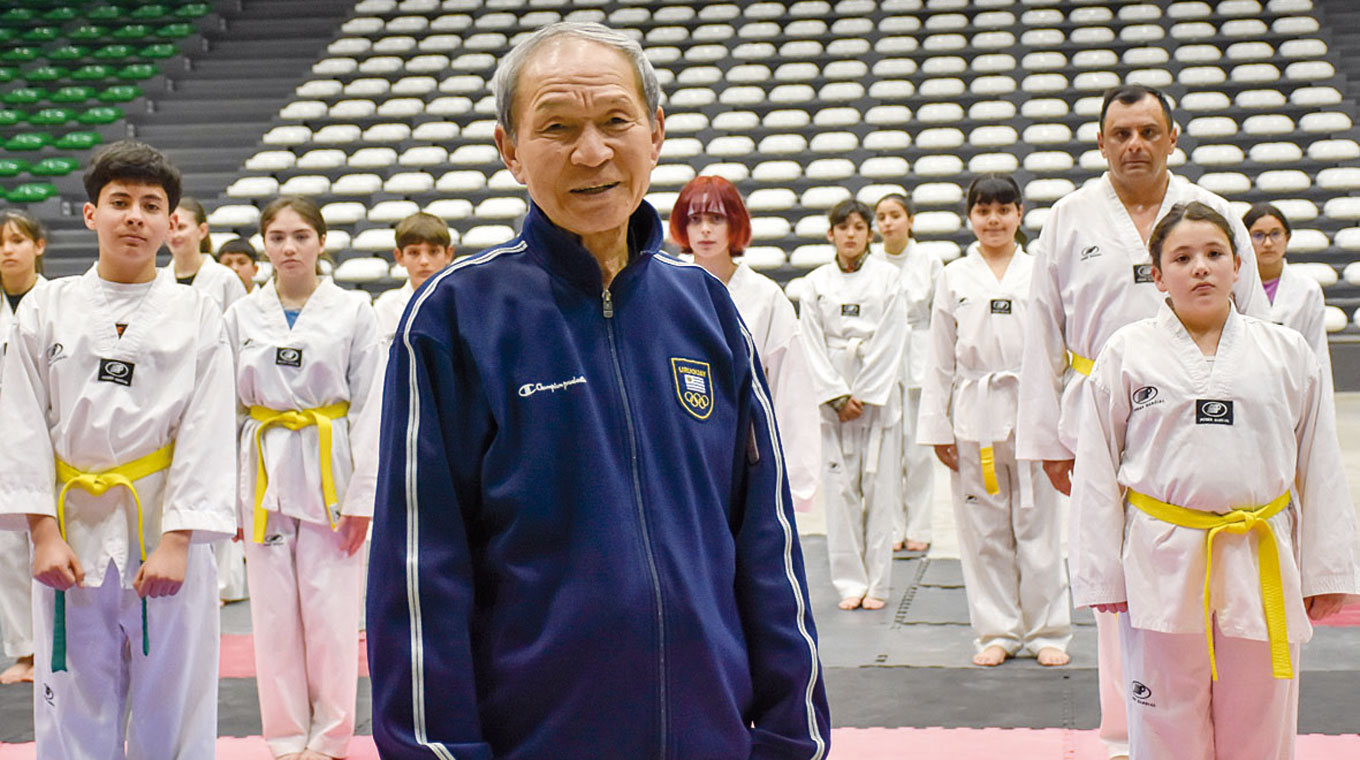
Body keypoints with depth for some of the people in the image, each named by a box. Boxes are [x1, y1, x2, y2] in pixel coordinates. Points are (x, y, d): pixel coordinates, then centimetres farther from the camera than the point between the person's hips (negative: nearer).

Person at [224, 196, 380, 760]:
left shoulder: (353, 312, -1)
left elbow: (368, 407, -1)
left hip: (329, 468, -2)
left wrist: (362, 494, -6)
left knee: (330, 608, 0)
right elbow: (227, 407, 9)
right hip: (266, 471, 2)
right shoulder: (241, 316, 5)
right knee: (273, 609, 6)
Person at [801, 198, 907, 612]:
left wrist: (863, 395, -8)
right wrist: (838, 397, -6)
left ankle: (877, 581, 6)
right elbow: (814, 346, 3)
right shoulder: (815, 283, 6)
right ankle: (851, 581, 9)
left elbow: (891, 341, -2)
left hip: (880, 391, -1)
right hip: (832, 392, 1)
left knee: (879, 485, -1)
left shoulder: (888, 276, 2)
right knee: (840, 487, 0)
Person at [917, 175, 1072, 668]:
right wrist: (937, 427, 3)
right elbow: (941, 360, 8)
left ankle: (1047, 631, 15)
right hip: (974, 416, 1)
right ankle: (997, 632, 18)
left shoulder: (1039, 273, 4)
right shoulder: (955, 278, 7)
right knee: (983, 530, 6)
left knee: (1038, 526, 3)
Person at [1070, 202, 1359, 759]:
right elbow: (1097, 473, 2)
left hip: (1262, 563, 1)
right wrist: (1103, 576, -1)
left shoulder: (1288, 353, 4)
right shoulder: (1125, 354, 0)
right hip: (1162, 563, -1)